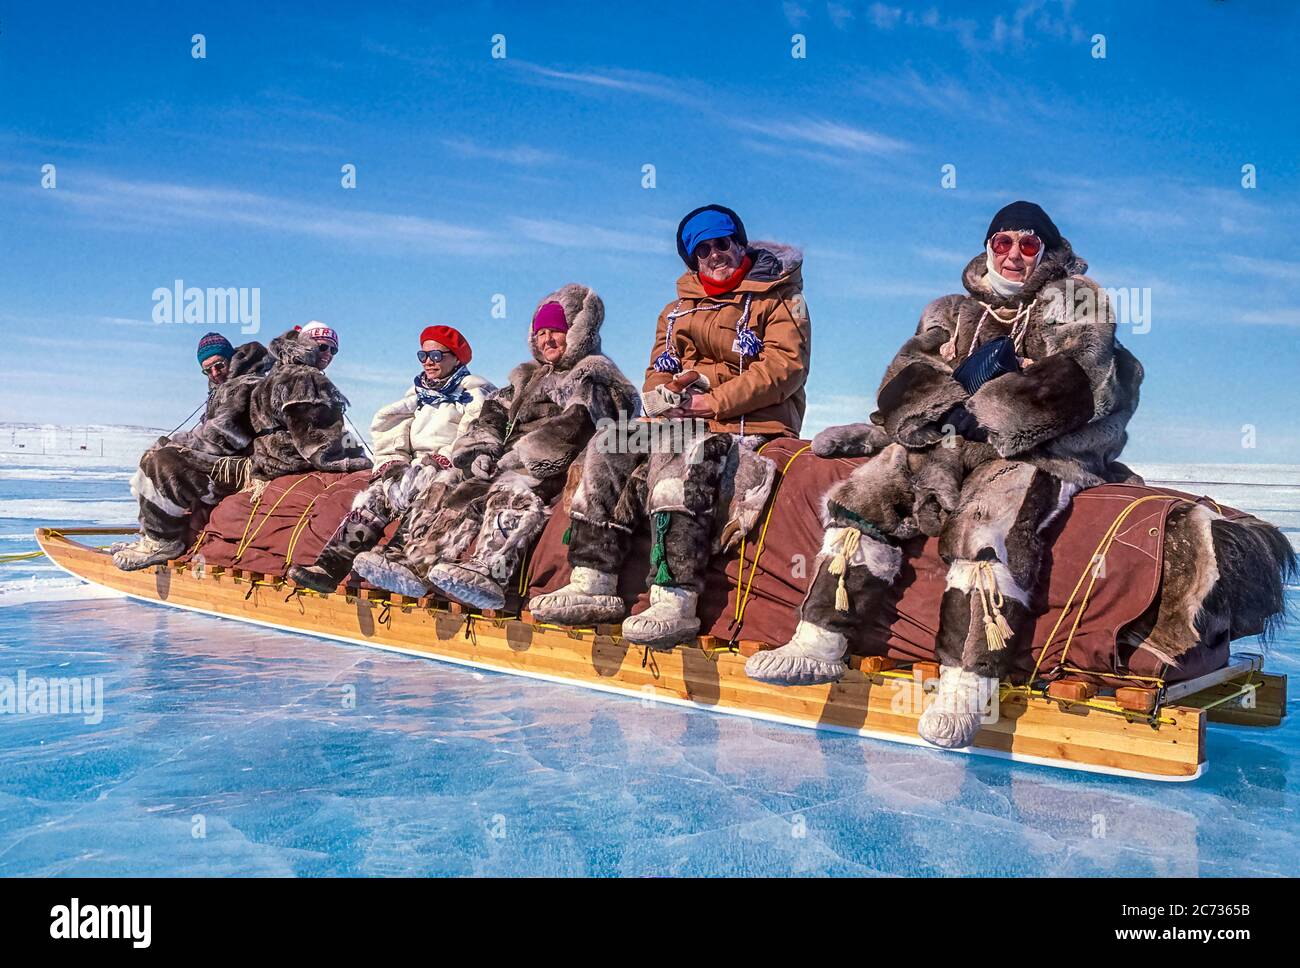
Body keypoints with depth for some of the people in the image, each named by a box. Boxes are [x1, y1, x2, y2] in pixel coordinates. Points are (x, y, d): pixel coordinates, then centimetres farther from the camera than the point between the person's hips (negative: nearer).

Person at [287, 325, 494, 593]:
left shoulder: (475, 392, 5)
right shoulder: (416, 393, 25)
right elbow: (393, 441, 18)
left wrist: (439, 461, -20)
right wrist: (391, 466, -1)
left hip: (451, 471, -5)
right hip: (414, 468, 5)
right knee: (376, 494, -23)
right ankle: (328, 566, -36)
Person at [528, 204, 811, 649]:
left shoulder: (779, 297, 4)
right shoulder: (680, 310, 21)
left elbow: (785, 367, -11)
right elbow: (659, 372, 17)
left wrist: (714, 401, -17)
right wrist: (666, 397, -9)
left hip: (754, 425, -7)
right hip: (686, 424, 7)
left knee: (680, 461, -35)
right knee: (610, 452, -13)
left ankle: (676, 603, -44)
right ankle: (592, 584, -17)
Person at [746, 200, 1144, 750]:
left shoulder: (1075, 301, 8)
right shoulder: (955, 312, 21)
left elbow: (1071, 383, -11)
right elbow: (908, 380, 5)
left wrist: (974, 414, -19)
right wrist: (933, 447, -16)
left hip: (1045, 451, -4)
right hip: (955, 444, 5)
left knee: (988, 523, -35)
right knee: (865, 494, -17)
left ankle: (965, 685, -35)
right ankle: (819, 645, -19)